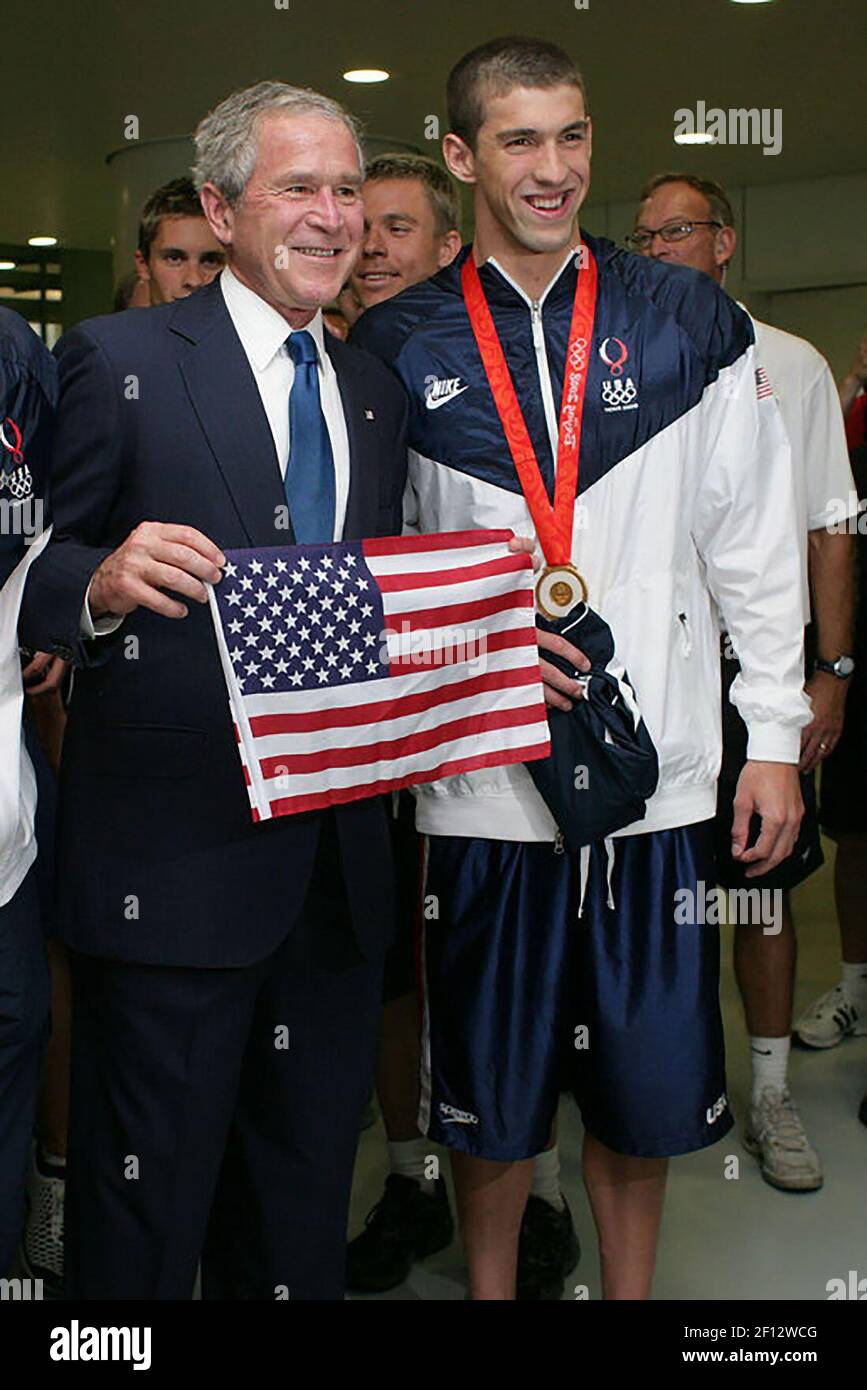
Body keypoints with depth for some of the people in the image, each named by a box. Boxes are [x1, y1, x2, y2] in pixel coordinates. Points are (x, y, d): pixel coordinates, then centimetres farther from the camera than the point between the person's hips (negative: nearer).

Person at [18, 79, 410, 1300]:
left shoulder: (377, 394, 14)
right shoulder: (120, 359, -4)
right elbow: (40, 582, -6)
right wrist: (103, 583, -28)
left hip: (338, 866, 6)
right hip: (173, 865, -5)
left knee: (305, 1203, 19)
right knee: (148, 1210, 7)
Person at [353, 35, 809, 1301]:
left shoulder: (687, 324, 4)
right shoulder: (398, 349, 3)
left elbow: (753, 538, 5)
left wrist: (775, 733, 1)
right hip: (484, 777, 0)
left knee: (647, 1079, 11)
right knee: (492, 1086, 11)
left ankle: (632, 1289, 33)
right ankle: (490, 1285, 34)